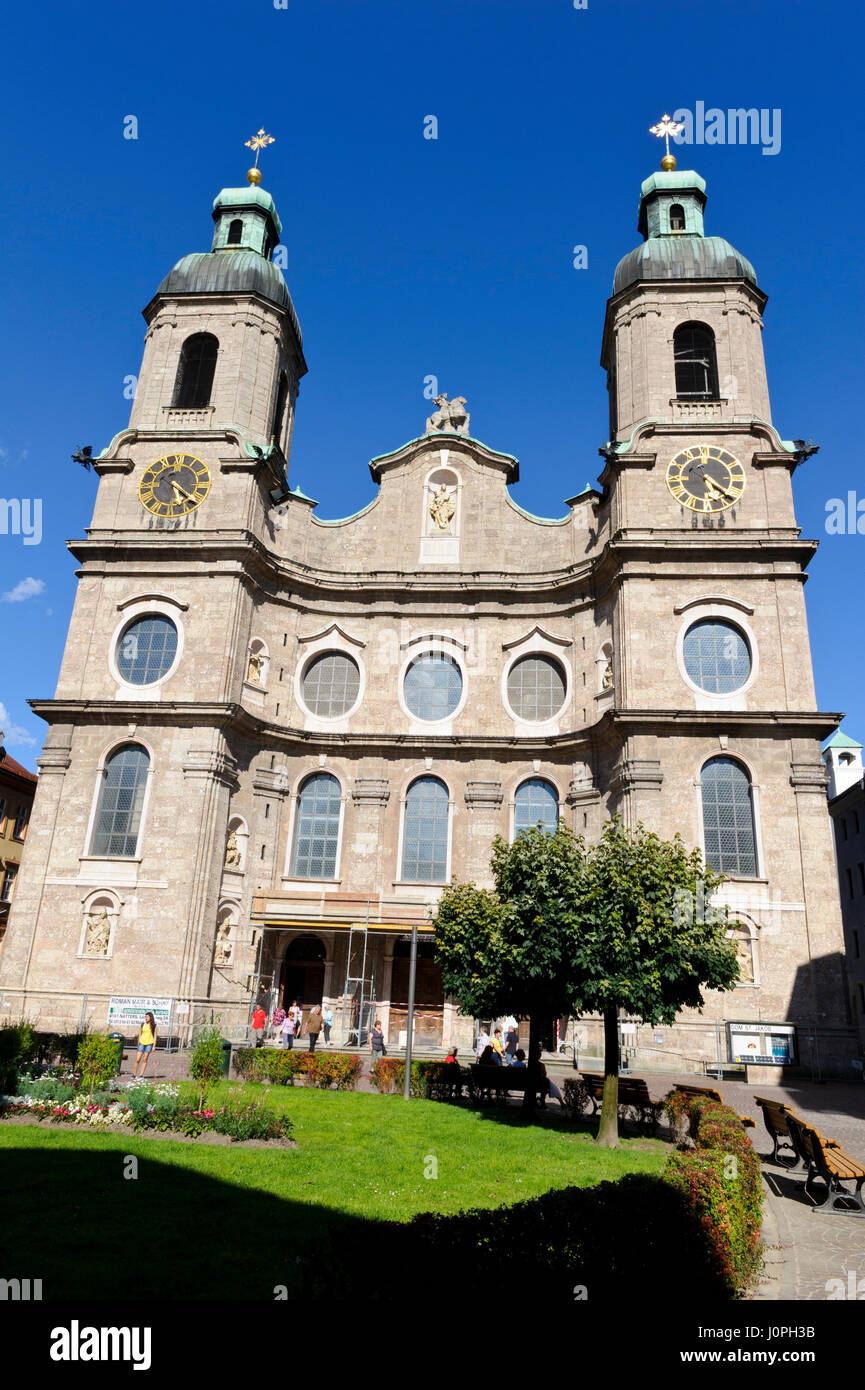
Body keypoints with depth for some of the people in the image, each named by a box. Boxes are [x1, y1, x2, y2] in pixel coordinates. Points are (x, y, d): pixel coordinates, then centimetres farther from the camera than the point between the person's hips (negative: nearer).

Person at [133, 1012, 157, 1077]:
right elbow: (140, 1034, 12)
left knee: (145, 1060, -2)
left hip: (149, 1043, -2)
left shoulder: (153, 1026, 1)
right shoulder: (143, 1024, 7)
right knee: (137, 1059, -4)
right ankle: (134, 1074, 7)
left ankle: (141, 1075, 3)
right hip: (142, 1043, 2)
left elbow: (155, 1036, 2)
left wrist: (154, 1046, -3)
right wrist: (138, 1044, 9)